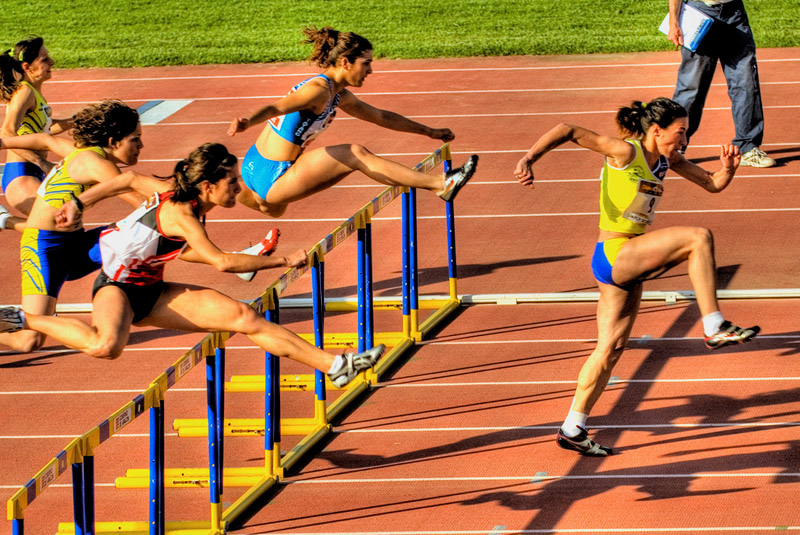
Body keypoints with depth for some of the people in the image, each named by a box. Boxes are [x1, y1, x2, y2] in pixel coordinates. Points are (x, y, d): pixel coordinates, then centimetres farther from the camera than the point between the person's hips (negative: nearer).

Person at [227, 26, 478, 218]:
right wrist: (247, 123, -55)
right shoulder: (320, 90, -19)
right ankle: (439, 185, -11)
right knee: (356, 156, -12)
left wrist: (429, 131, 29)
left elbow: (381, 117, 24)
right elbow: (276, 107, -35)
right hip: (271, 177, -9)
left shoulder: (339, 96, 11)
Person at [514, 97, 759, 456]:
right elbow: (569, 132, -17)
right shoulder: (626, 152, -13)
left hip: (628, 264, 9)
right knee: (698, 238, -19)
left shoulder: (666, 161, 11)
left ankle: (573, 430, 17)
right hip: (614, 254, -9)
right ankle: (715, 328, -16)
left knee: (611, 348, 10)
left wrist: (728, 168, -5)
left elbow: (713, 184, 18)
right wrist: (529, 160, -29)